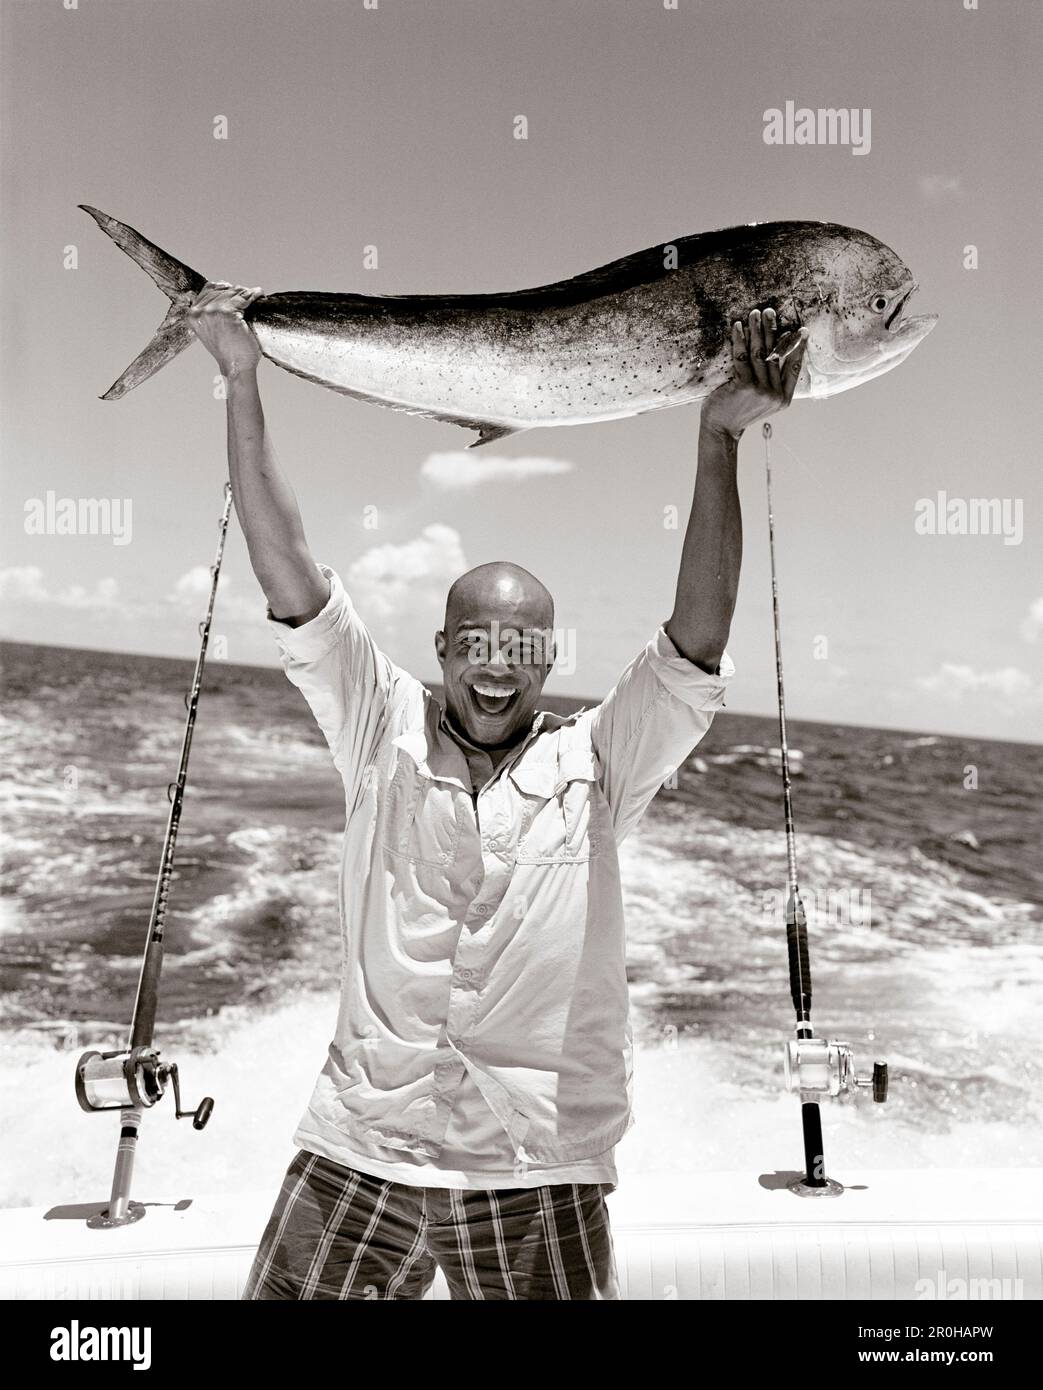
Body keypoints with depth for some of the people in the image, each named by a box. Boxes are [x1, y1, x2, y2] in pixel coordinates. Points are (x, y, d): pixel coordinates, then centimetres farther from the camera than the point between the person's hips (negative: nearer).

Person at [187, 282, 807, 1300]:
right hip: (359, 1156, 1)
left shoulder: (594, 764, 2)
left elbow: (695, 641, -11)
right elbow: (287, 570, -2)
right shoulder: (385, 734, 4)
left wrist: (719, 439, -20)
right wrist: (242, 380, -7)